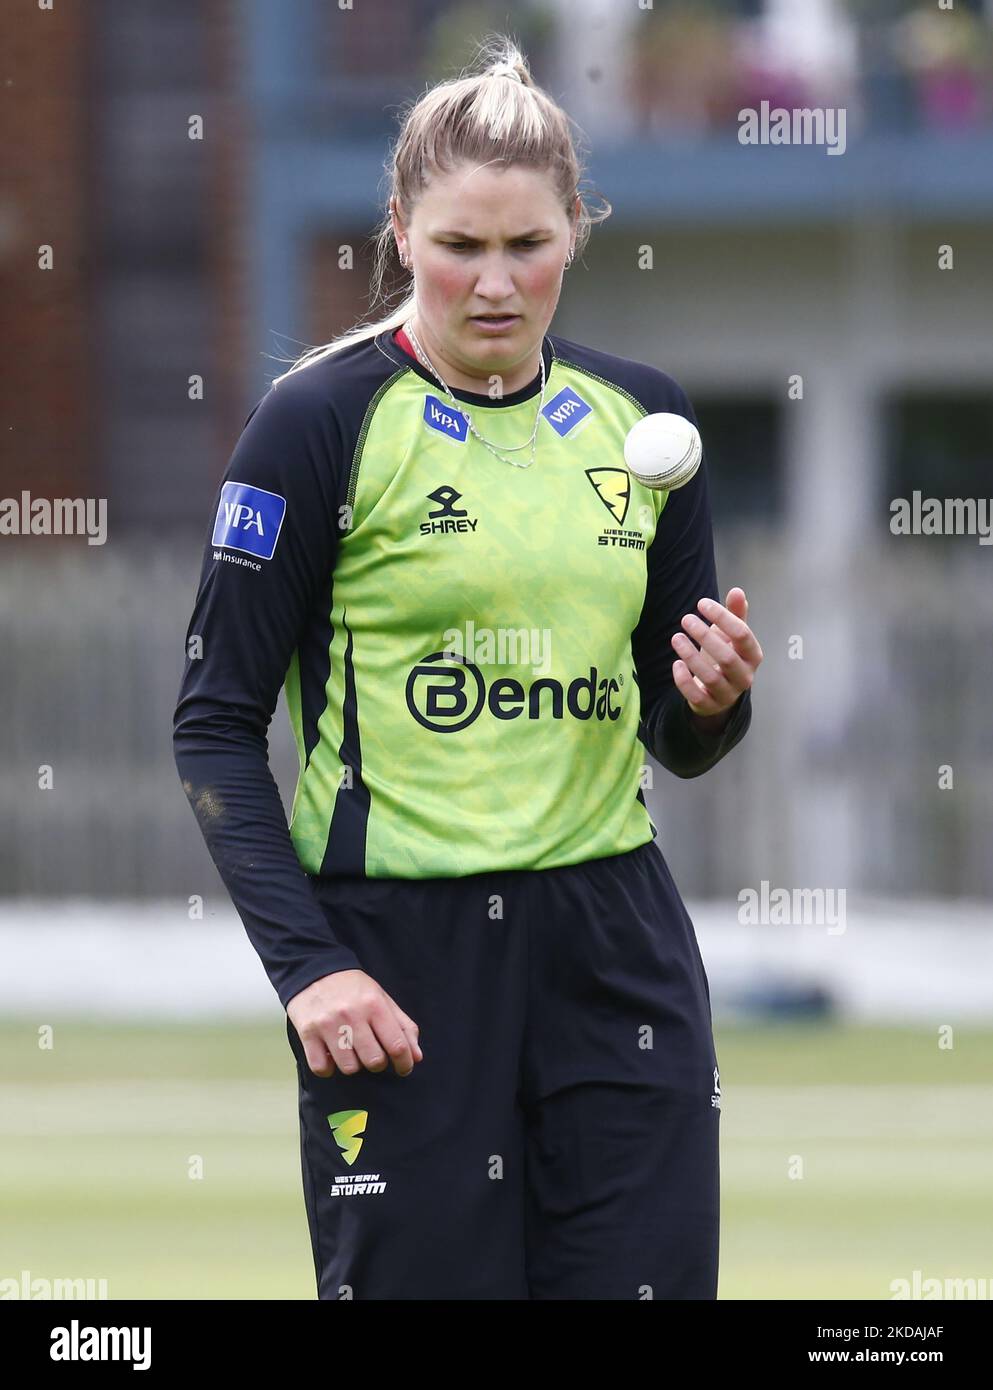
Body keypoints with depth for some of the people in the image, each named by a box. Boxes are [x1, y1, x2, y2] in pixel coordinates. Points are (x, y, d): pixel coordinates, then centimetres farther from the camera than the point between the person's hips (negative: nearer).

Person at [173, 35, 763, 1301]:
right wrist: (305, 962, -15)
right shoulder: (322, 421, -5)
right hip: (402, 963, -4)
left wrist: (714, 701, -8)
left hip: (614, 946, 4)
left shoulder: (638, 416, 9)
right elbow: (216, 723, -5)